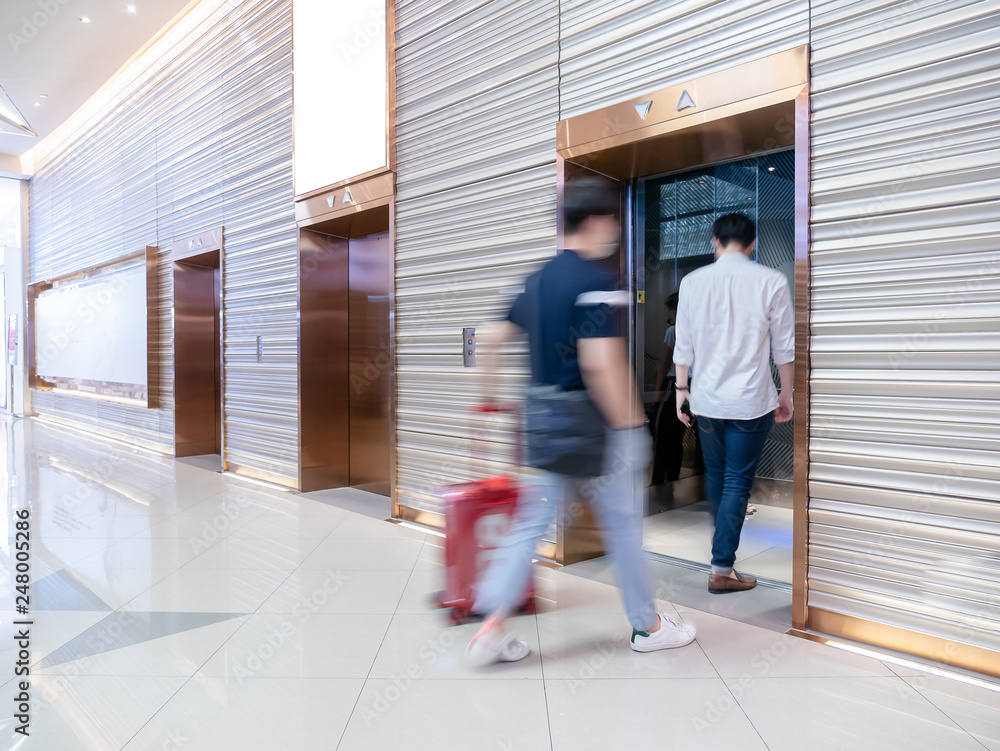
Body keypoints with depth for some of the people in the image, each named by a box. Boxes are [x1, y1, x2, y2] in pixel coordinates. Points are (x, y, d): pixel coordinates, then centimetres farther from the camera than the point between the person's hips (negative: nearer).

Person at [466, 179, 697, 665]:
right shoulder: (597, 281, -16)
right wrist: (629, 426, -19)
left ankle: (492, 626, 10)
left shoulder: (539, 278, 10)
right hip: (594, 425, -7)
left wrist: (496, 397, 23)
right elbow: (599, 363, -26)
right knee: (623, 525, 10)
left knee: (532, 523, 12)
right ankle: (647, 627, 28)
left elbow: (494, 339, 13)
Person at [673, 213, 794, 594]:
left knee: (715, 473, 21)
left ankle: (724, 534, 43)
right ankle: (721, 569, 5)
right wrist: (786, 392, 9)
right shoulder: (772, 282, -8)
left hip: (707, 397, 3)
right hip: (752, 401, -2)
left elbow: (684, 344, 2)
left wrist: (681, 387, 12)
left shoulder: (693, 281, -2)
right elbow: (784, 346, -3)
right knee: (738, 482, 4)